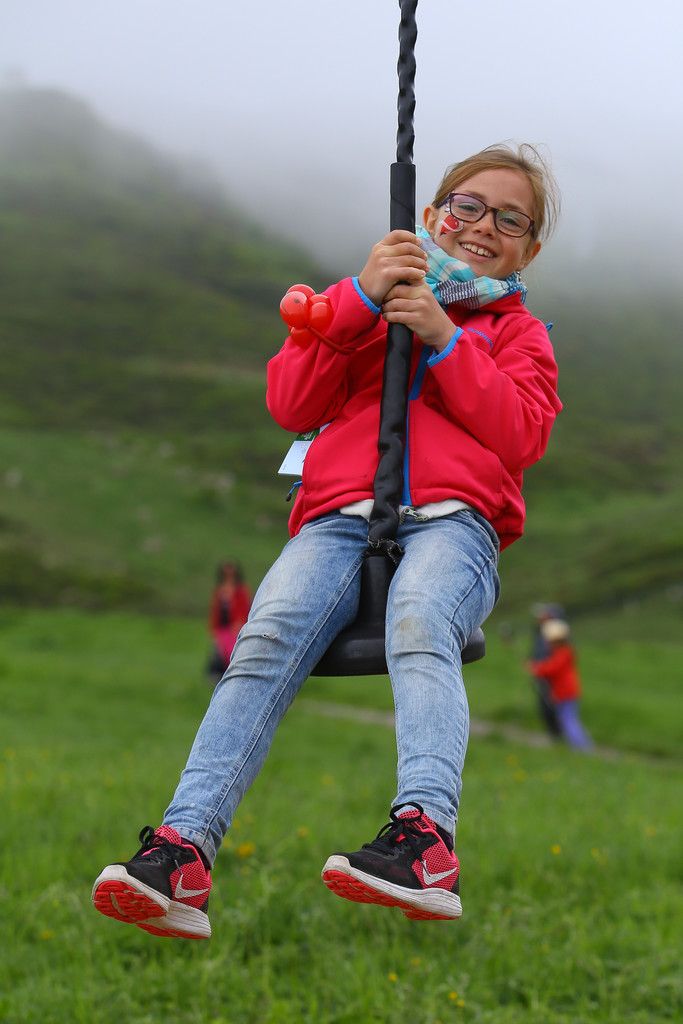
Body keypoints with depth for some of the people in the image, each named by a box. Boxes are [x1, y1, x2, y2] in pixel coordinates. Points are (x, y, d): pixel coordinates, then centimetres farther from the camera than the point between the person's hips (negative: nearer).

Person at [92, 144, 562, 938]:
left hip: (452, 518, -1)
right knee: (266, 640, -29)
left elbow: (521, 436, 8)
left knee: (419, 627, -37)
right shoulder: (367, 304, 30)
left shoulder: (517, 331, 28)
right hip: (341, 514, 1)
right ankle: (182, 850, -43)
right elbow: (290, 404, 13)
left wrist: (443, 338, 0)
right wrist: (359, 299, 3)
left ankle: (425, 838, -55)